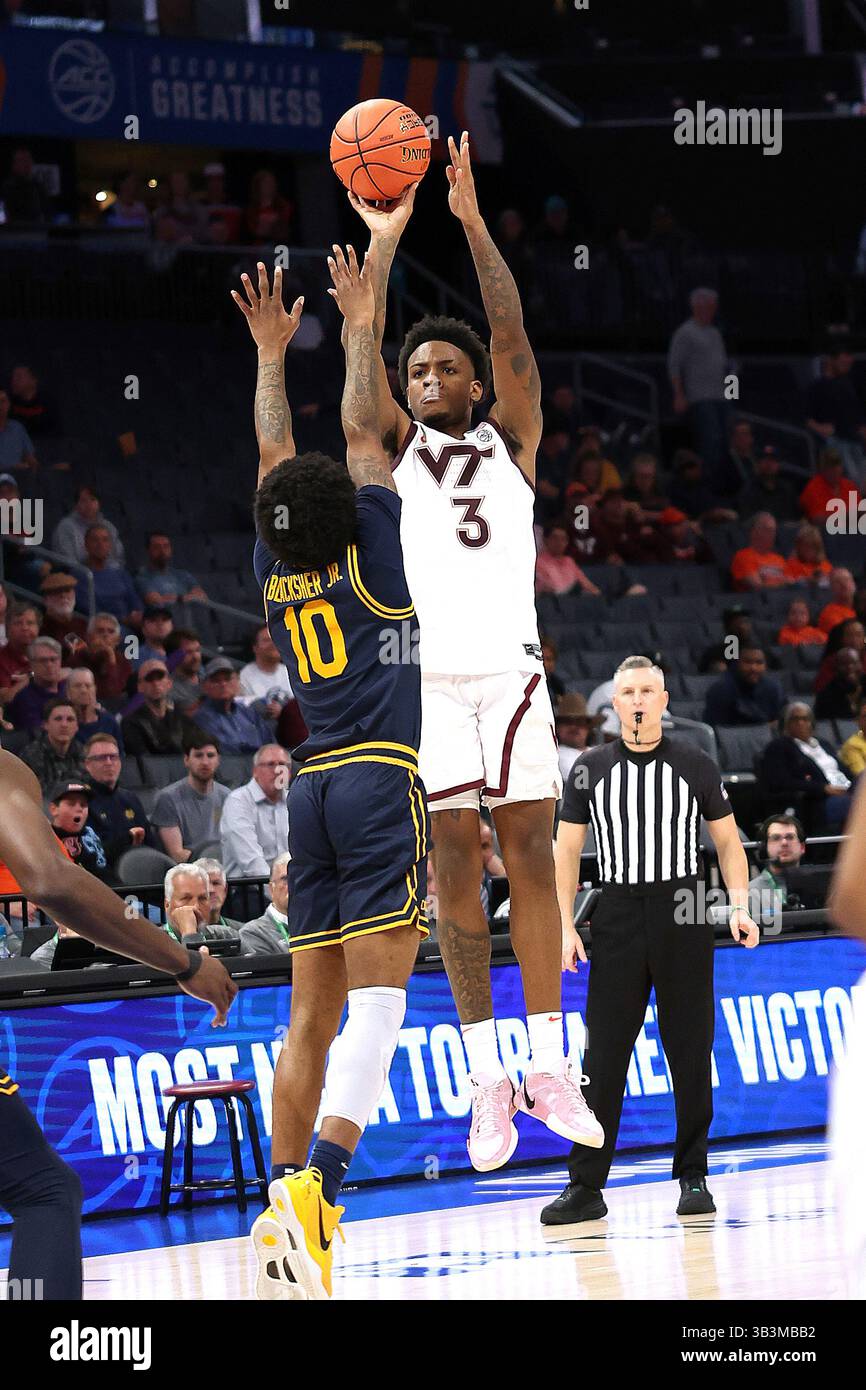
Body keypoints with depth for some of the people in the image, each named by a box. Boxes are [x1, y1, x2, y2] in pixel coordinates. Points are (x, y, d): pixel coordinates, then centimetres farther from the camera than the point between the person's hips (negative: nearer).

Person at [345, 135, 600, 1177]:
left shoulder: (510, 444, 11)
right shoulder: (398, 451, 13)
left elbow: (513, 341, -1)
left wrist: (473, 222, -8)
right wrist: (382, 241, -5)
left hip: (511, 671, 0)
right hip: (427, 676, 0)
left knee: (530, 856, -1)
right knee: (455, 864, -3)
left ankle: (548, 1069, 2)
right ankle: (488, 1079, -2)